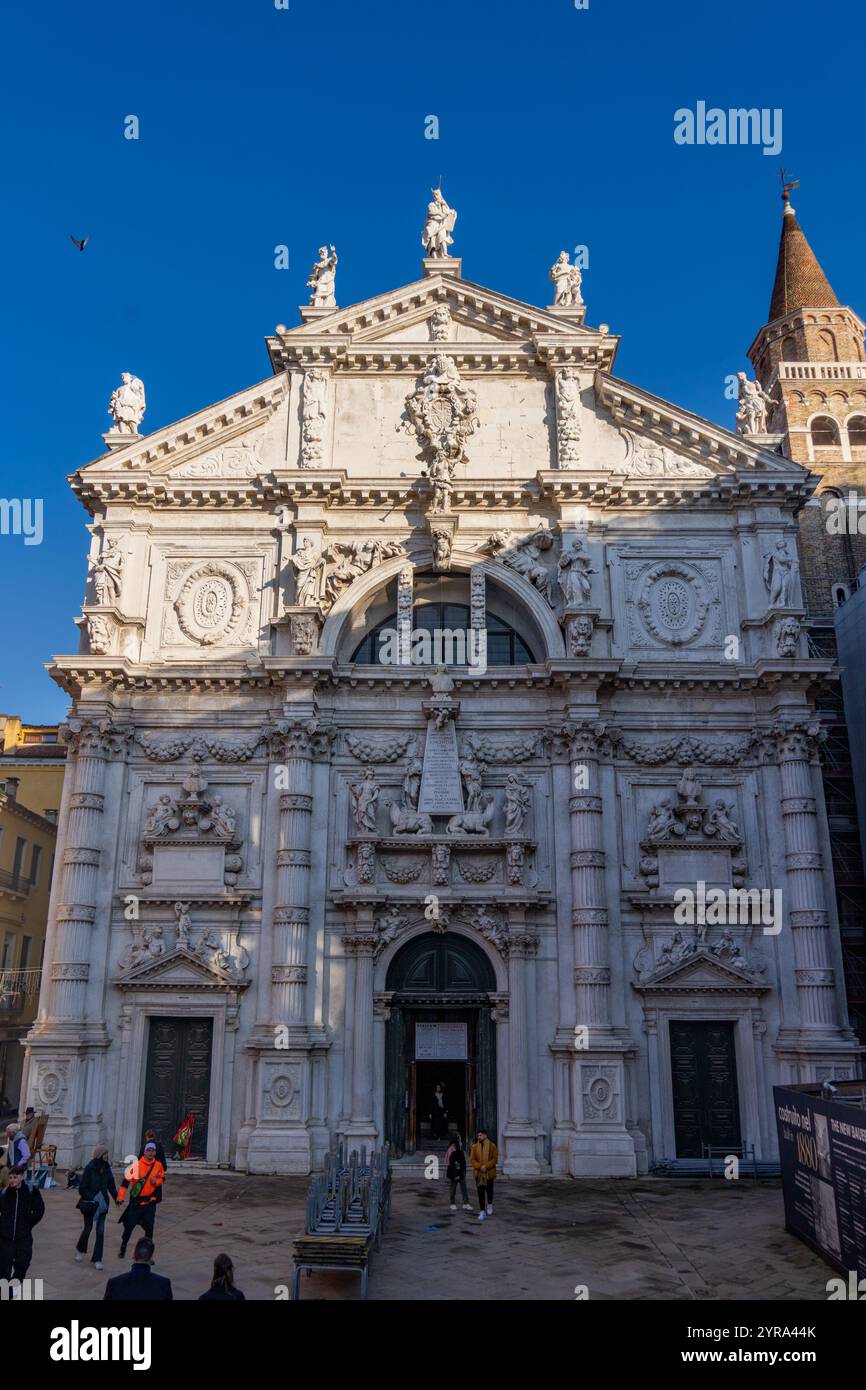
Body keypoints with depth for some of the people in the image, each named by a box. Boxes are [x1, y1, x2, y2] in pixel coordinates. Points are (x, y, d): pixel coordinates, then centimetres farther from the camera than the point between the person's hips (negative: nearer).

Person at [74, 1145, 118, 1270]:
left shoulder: (106, 1168, 2)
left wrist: (116, 1197, -4)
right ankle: (80, 1250, 38)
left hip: (102, 1204, 4)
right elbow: (82, 1188, -12)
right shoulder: (90, 1168, -14)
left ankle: (97, 1259, 9)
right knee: (88, 1228, 8)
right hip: (89, 1204, -4)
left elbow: (111, 1185, 9)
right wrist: (92, 1199, -20)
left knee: (100, 1231, 0)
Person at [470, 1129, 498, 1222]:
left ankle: (489, 1205, 41)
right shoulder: (475, 1147, 1)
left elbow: (494, 1159, -7)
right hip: (478, 1173, 1)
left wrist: (486, 1166, -18)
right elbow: (472, 1159, -1)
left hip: (489, 1173, -1)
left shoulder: (492, 1146, -4)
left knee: (489, 1190, 15)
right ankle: (482, 1211, 4)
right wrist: (479, 1167, -16)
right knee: (480, 1192, -1)